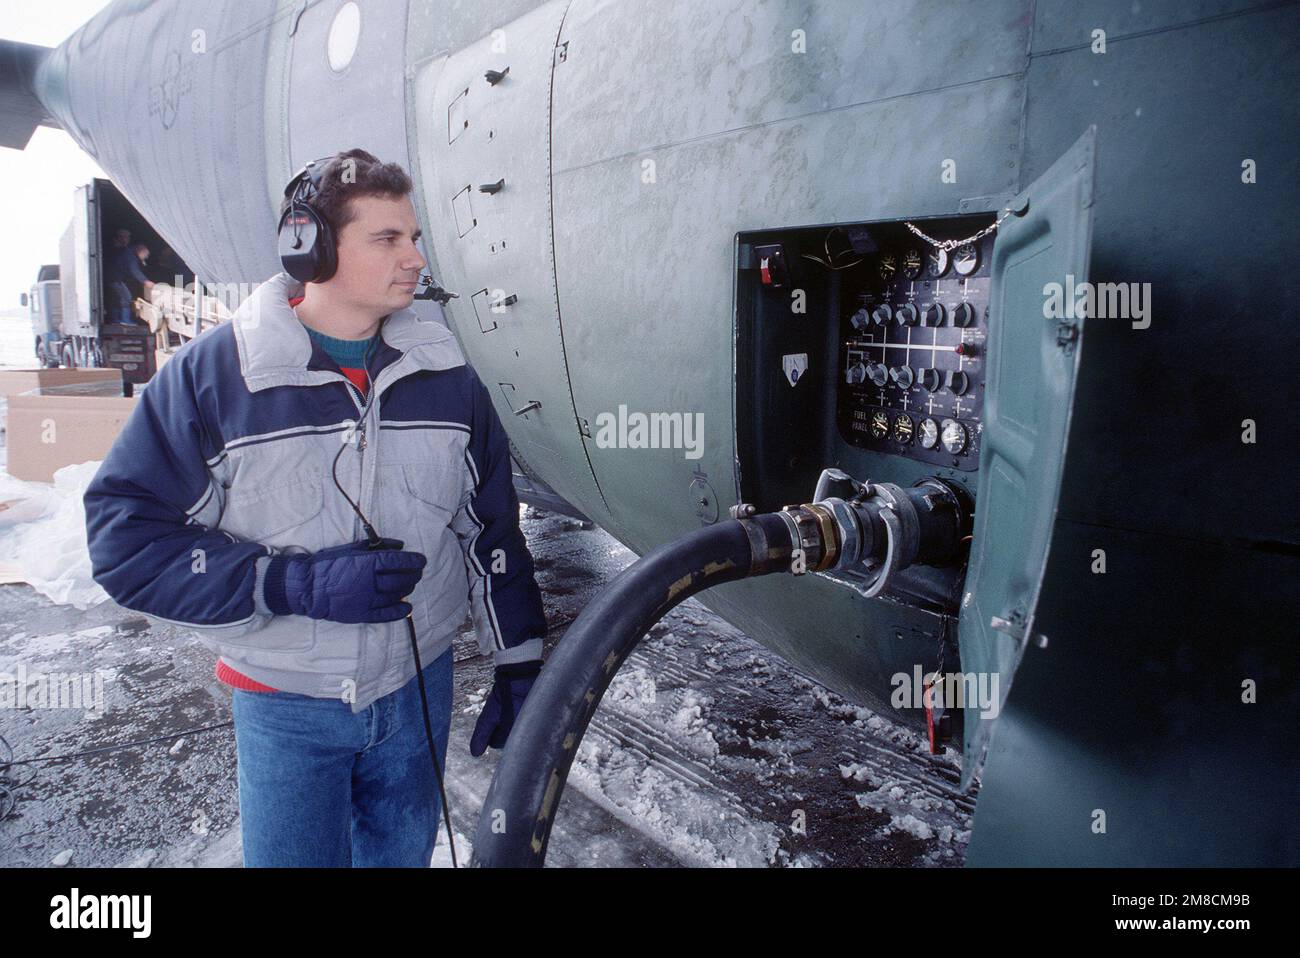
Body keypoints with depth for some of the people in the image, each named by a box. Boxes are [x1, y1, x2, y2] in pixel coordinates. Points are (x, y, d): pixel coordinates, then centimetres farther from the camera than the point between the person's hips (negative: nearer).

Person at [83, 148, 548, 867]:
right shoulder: (212, 372, -12)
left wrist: (518, 671, 4)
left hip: (420, 687, 3)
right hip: (282, 704, -2)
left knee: (402, 857, 20)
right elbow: (124, 533, -13)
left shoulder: (445, 374, -2)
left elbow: (494, 532, 3)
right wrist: (295, 584, -24)